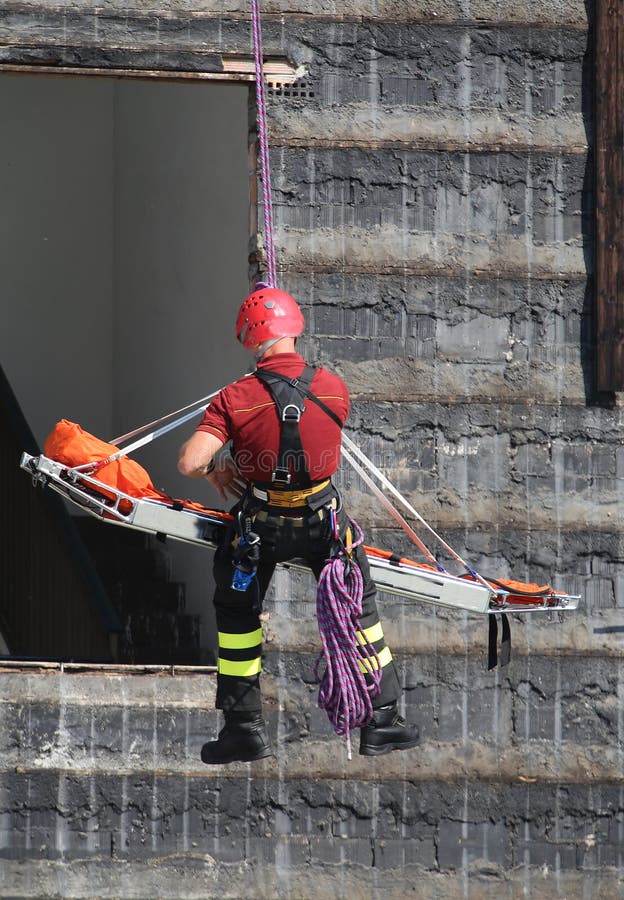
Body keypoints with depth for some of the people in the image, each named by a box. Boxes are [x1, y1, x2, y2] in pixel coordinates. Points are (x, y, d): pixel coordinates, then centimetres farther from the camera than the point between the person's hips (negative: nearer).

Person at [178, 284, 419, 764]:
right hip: (325, 519, 1)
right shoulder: (334, 388, -8)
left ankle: (245, 727, 20)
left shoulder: (236, 398, -17)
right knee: (358, 609, 19)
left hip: (260, 526, -1)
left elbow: (190, 463, -23)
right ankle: (382, 720, 22)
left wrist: (218, 466, 0)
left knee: (237, 615, 20)